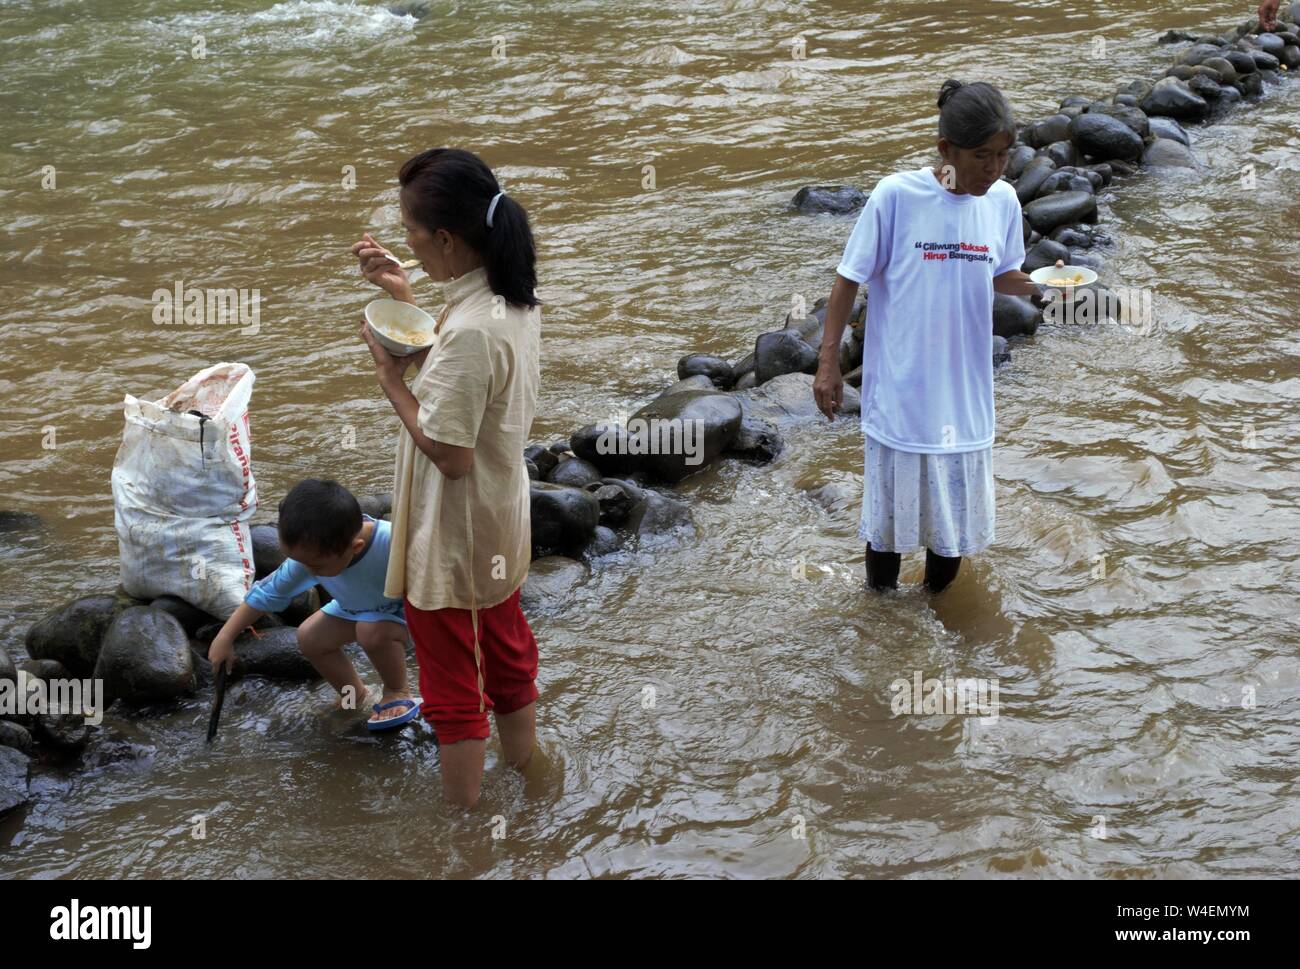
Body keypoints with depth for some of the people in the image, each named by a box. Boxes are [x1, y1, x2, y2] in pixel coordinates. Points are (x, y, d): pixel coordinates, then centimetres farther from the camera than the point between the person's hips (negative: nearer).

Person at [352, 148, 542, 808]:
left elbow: (449, 454, -28)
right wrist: (403, 296, 4)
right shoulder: (513, 300, -4)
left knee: (453, 691, 8)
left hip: (451, 545, -9)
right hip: (500, 530, 9)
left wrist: (391, 380, -18)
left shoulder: (469, 331, -32)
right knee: (508, 657, 25)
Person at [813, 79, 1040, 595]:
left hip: (964, 391, 4)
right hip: (900, 388, -3)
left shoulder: (1003, 200, -3)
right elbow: (849, 279, -7)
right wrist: (828, 363, -8)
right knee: (890, 507, 8)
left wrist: (1035, 284, -11)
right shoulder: (897, 195, -15)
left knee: (956, 508, 13)